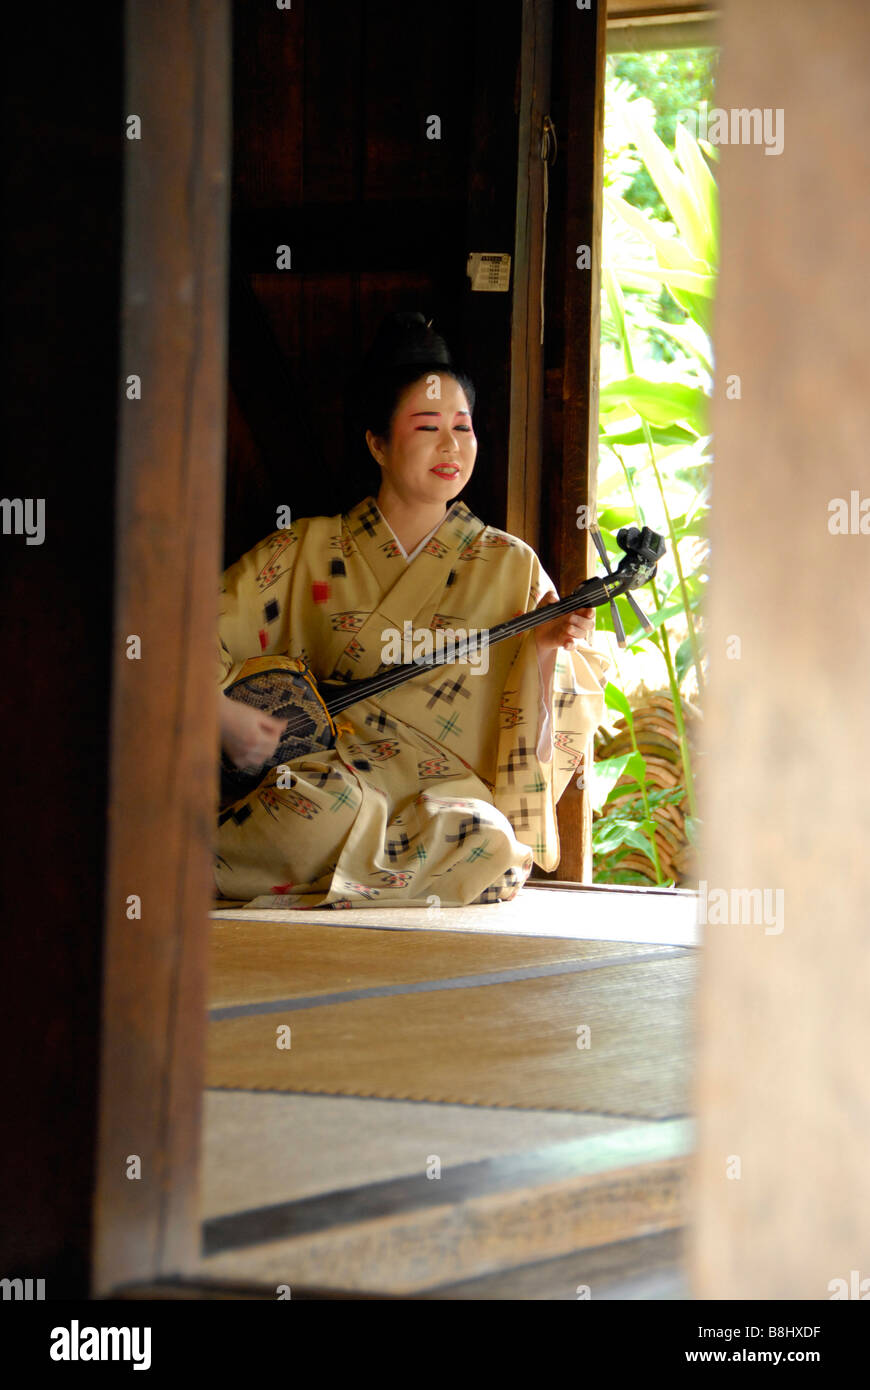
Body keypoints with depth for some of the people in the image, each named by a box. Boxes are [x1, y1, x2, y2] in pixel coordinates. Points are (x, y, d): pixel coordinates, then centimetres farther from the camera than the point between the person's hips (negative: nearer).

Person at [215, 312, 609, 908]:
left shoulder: (509, 567, 10)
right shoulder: (303, 553, 9)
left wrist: (547, 650, -11)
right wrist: (220, 711, -11)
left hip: (445, 793, 3)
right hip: (323, 765, -3)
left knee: (489, 848, -36)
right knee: (330, 811, -41)